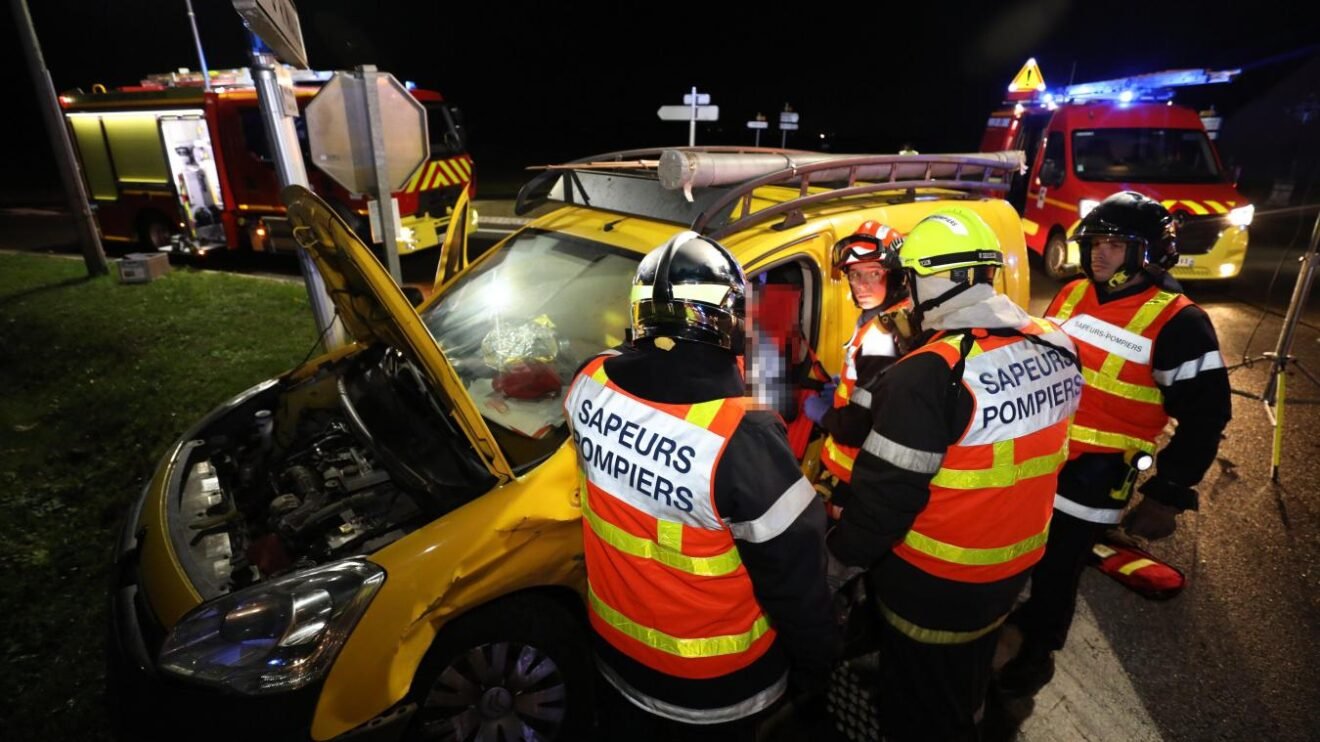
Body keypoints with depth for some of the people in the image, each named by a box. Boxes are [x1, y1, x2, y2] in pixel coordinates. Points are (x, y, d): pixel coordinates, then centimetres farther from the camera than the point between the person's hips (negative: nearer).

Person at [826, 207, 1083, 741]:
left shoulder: (928, 375, -30)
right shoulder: (1057, 347, -6)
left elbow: (885, 493, -25)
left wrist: (837, 565, -9)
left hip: (933, 585, -7)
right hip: (1015, 568, 7)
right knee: (964, 693, 33)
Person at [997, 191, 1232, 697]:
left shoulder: (1177, 324, -13)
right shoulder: (1072, 295, 4)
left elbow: (1204, 416, -10)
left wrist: (1167, 494, -12)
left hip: (1095, 476, -5)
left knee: (1057, 567, 9)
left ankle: (1037, 650, 33)